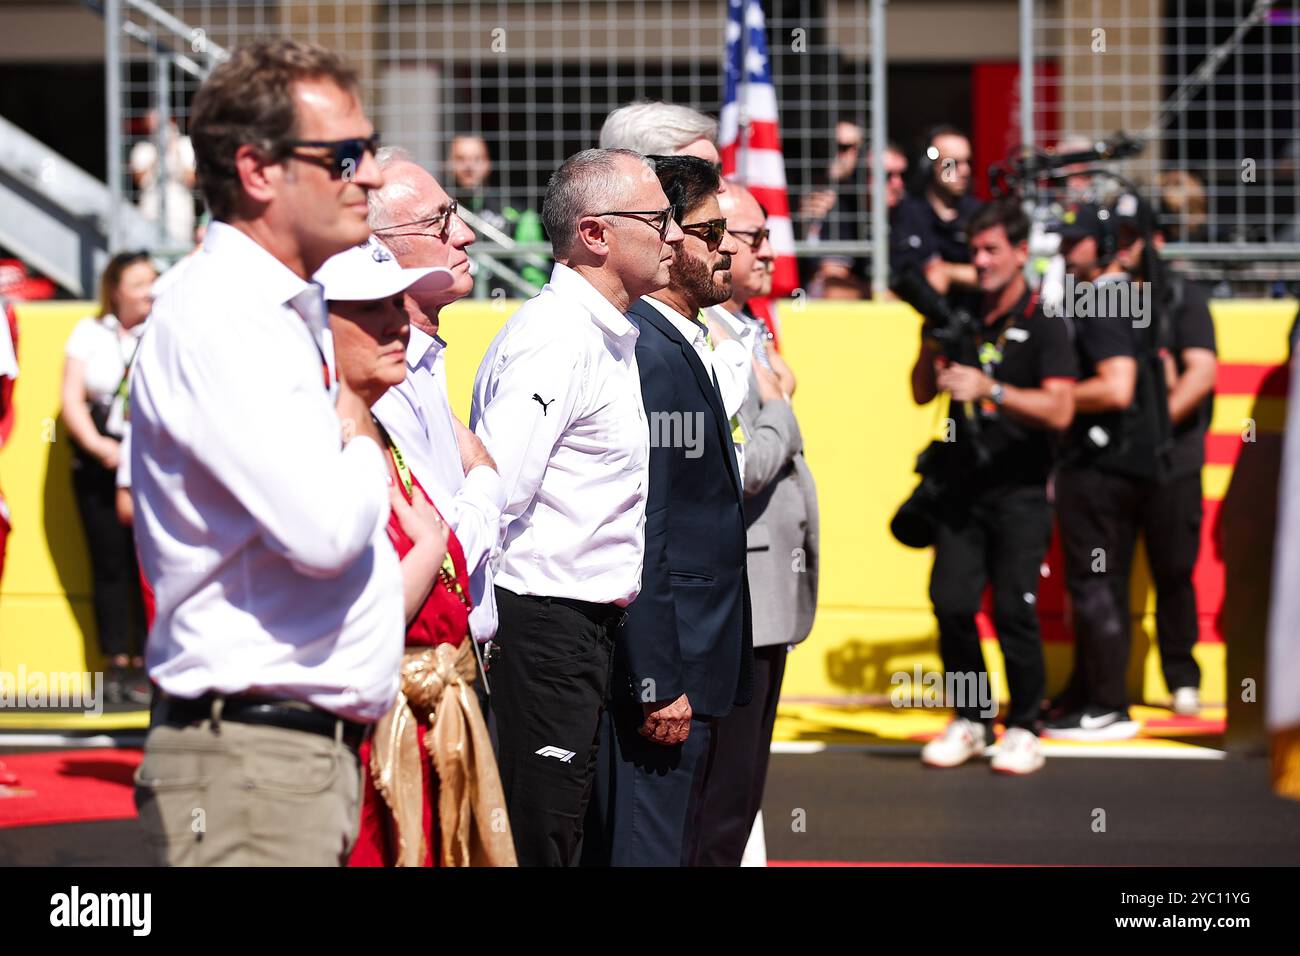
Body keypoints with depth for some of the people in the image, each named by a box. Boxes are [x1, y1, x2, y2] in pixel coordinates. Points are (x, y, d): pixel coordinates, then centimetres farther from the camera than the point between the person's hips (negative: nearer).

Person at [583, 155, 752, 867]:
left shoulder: (680, 347, 16)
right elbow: (638, 535, -21)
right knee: (650, 851, -7)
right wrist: (659, 685, -22)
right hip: (662, 672, -11)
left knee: (680, 843, 14)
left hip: (694, 666, 11)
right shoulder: (646, 355, -17)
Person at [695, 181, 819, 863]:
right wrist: (780, 411, -8)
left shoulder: (748, 334, 16)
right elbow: (741, 469, -24)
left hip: (768, 595, 10)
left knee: (740, 792, 14)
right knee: (718, 804, -7)